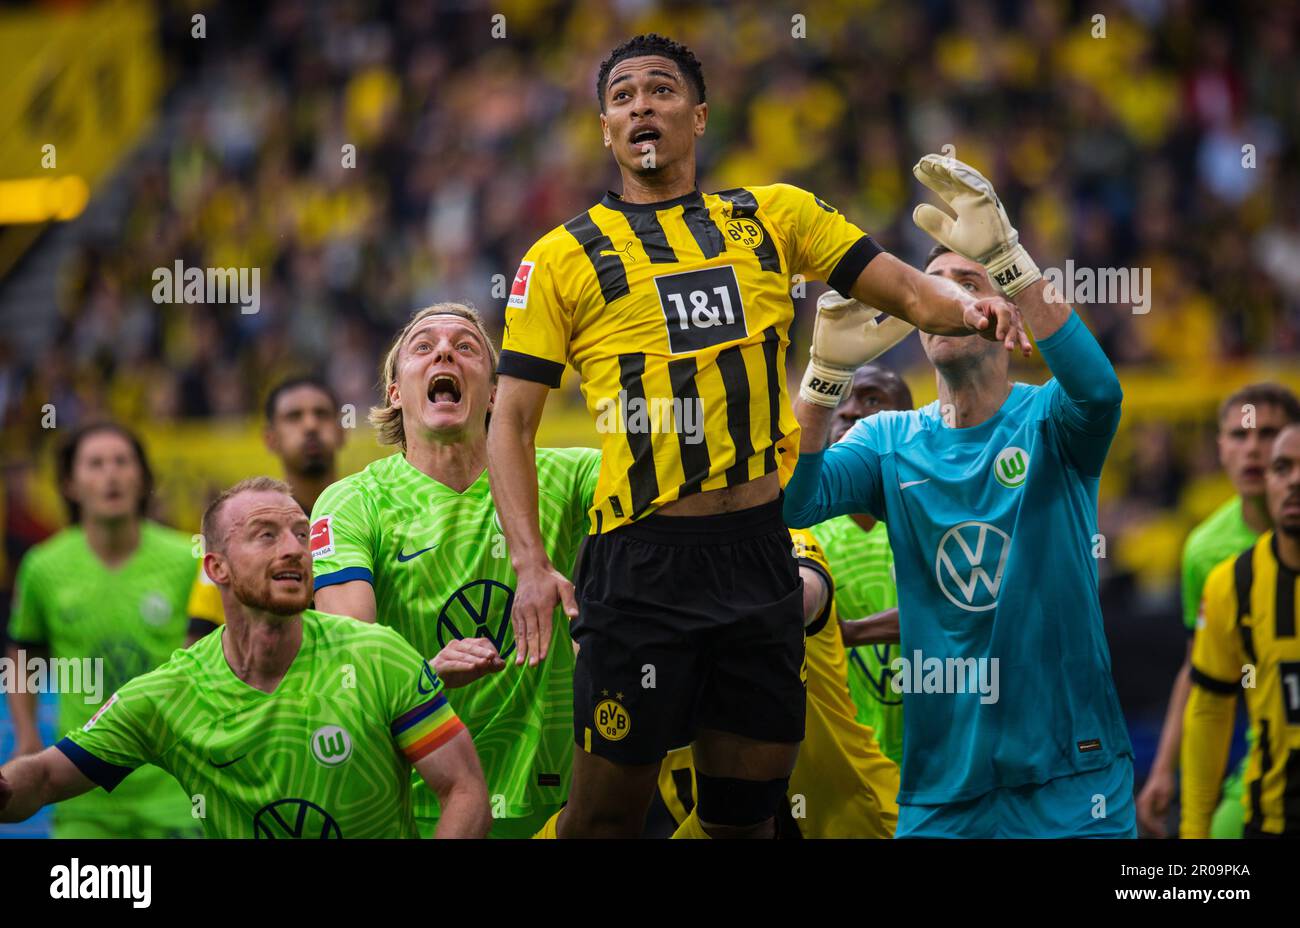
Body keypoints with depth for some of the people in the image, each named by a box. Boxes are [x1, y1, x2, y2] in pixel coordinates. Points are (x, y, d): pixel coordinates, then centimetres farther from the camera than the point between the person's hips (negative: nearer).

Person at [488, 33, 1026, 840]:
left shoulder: (774, 217, 11)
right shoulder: (563, 257, 4)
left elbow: (903, 287, 11)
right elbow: (512, 421, 2)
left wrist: (966, 307, -13)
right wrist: (531, 563, -11)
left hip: (761, 553, 3)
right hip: (643, 562, -3)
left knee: (746, 807, 9)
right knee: (608, 810, -1)